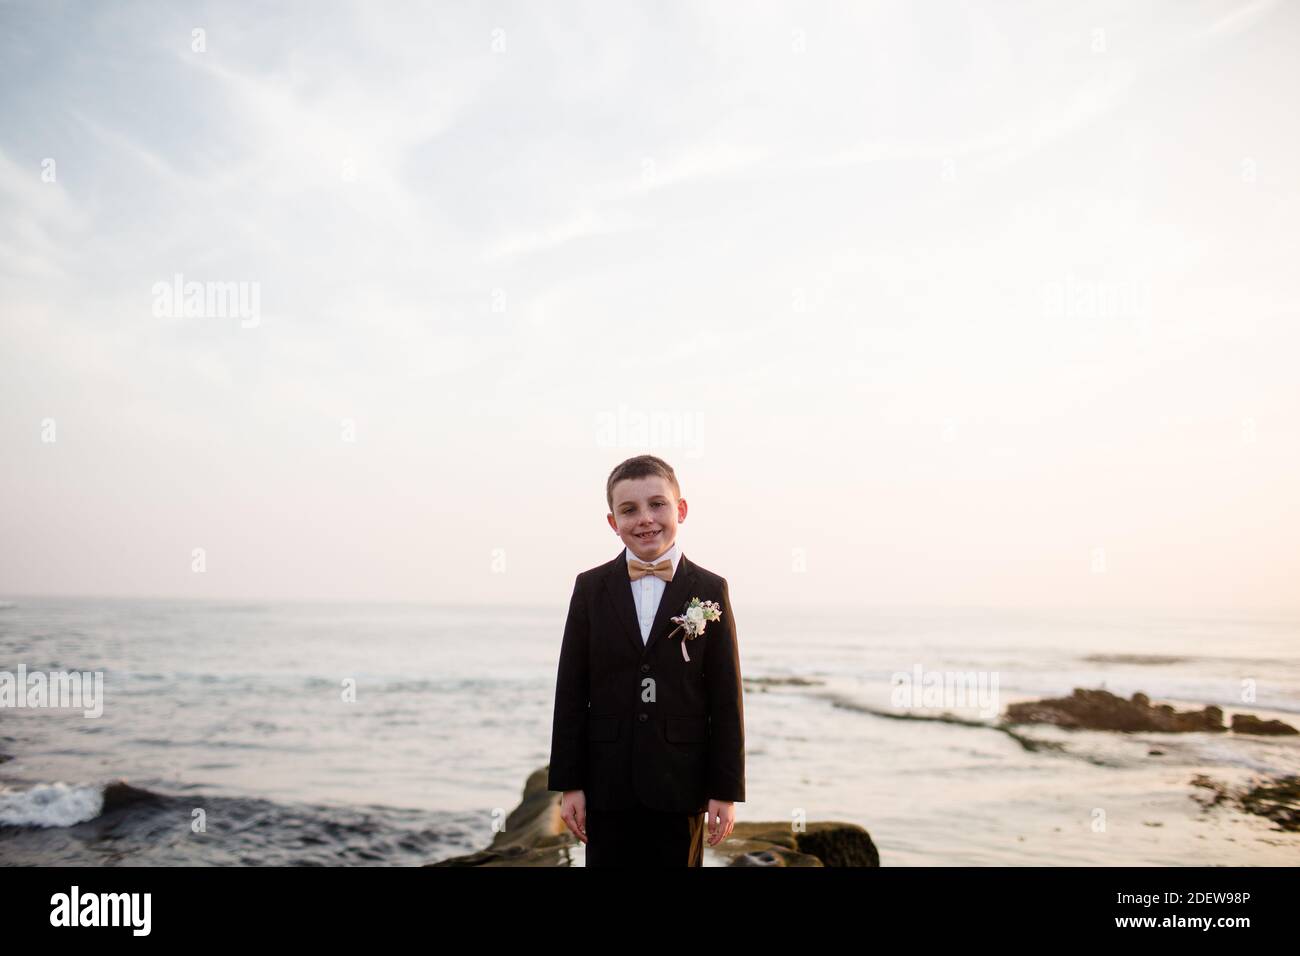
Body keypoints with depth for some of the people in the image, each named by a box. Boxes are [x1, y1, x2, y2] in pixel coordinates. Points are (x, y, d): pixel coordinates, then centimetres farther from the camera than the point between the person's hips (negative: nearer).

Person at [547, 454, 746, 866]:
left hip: (679, 783, -1)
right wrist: (568, 783, -1)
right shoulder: (590, 587, 3)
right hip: (606, 783, 1)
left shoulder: (709, 590, 0)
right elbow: (571, 691, 2)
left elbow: (726, 698, -1)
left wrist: (726, 789, -3)